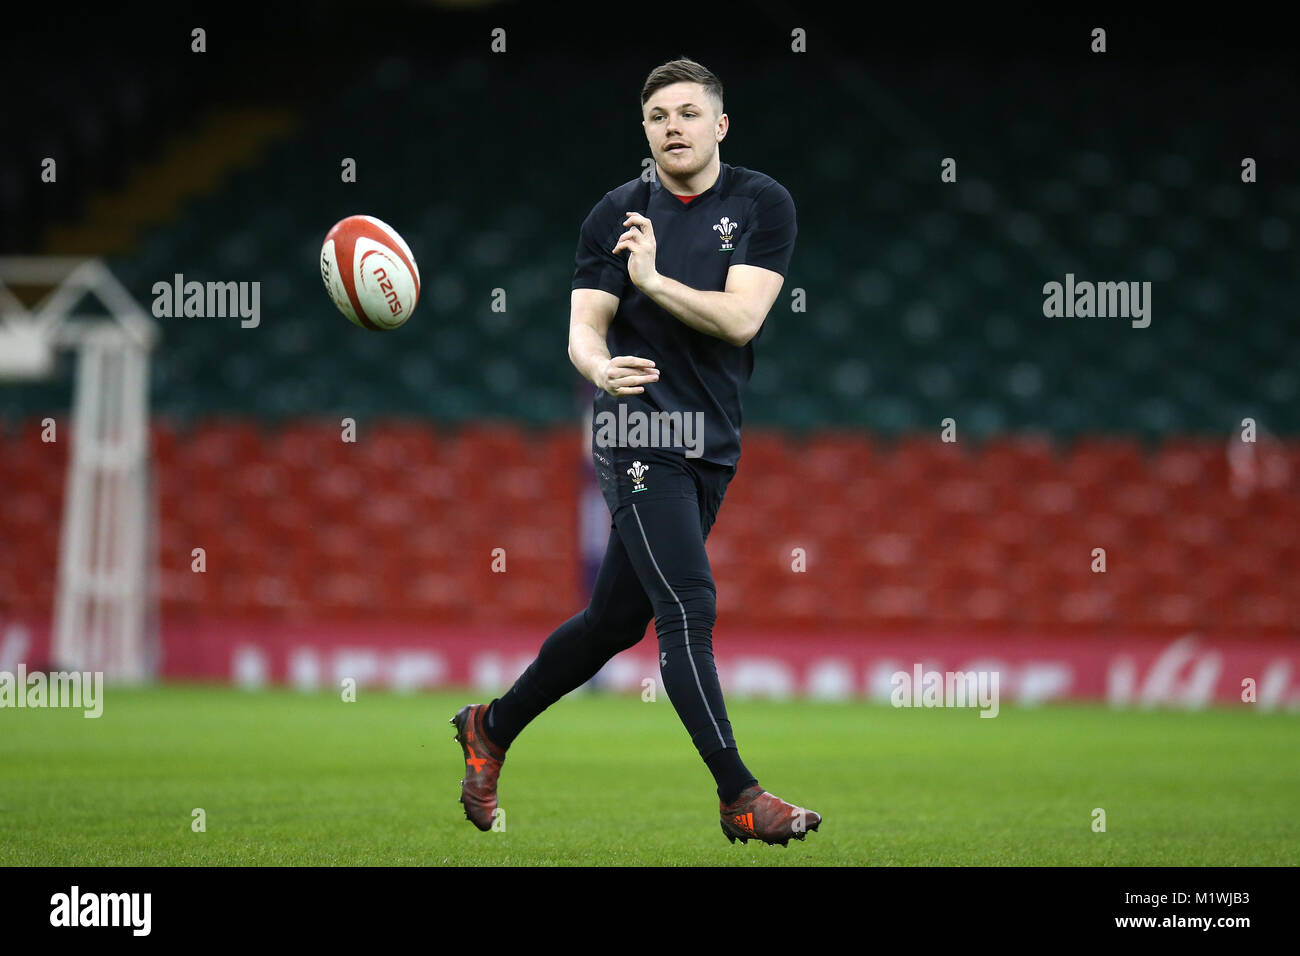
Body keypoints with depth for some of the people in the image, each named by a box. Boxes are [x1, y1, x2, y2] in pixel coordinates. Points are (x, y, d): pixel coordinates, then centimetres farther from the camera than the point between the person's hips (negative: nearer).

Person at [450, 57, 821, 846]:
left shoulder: (763, 205, 2)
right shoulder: (617, 214, 3)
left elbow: (740, 318, -9)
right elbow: (584, 328, -3)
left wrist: (653, 278, -14)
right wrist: (602, 367, -25)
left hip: (713, 442, 3)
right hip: (640, 431, -3)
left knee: (616, 619, 11)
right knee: (690, 608, -15)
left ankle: (491, 729, 31)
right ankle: (740, 798, -14)